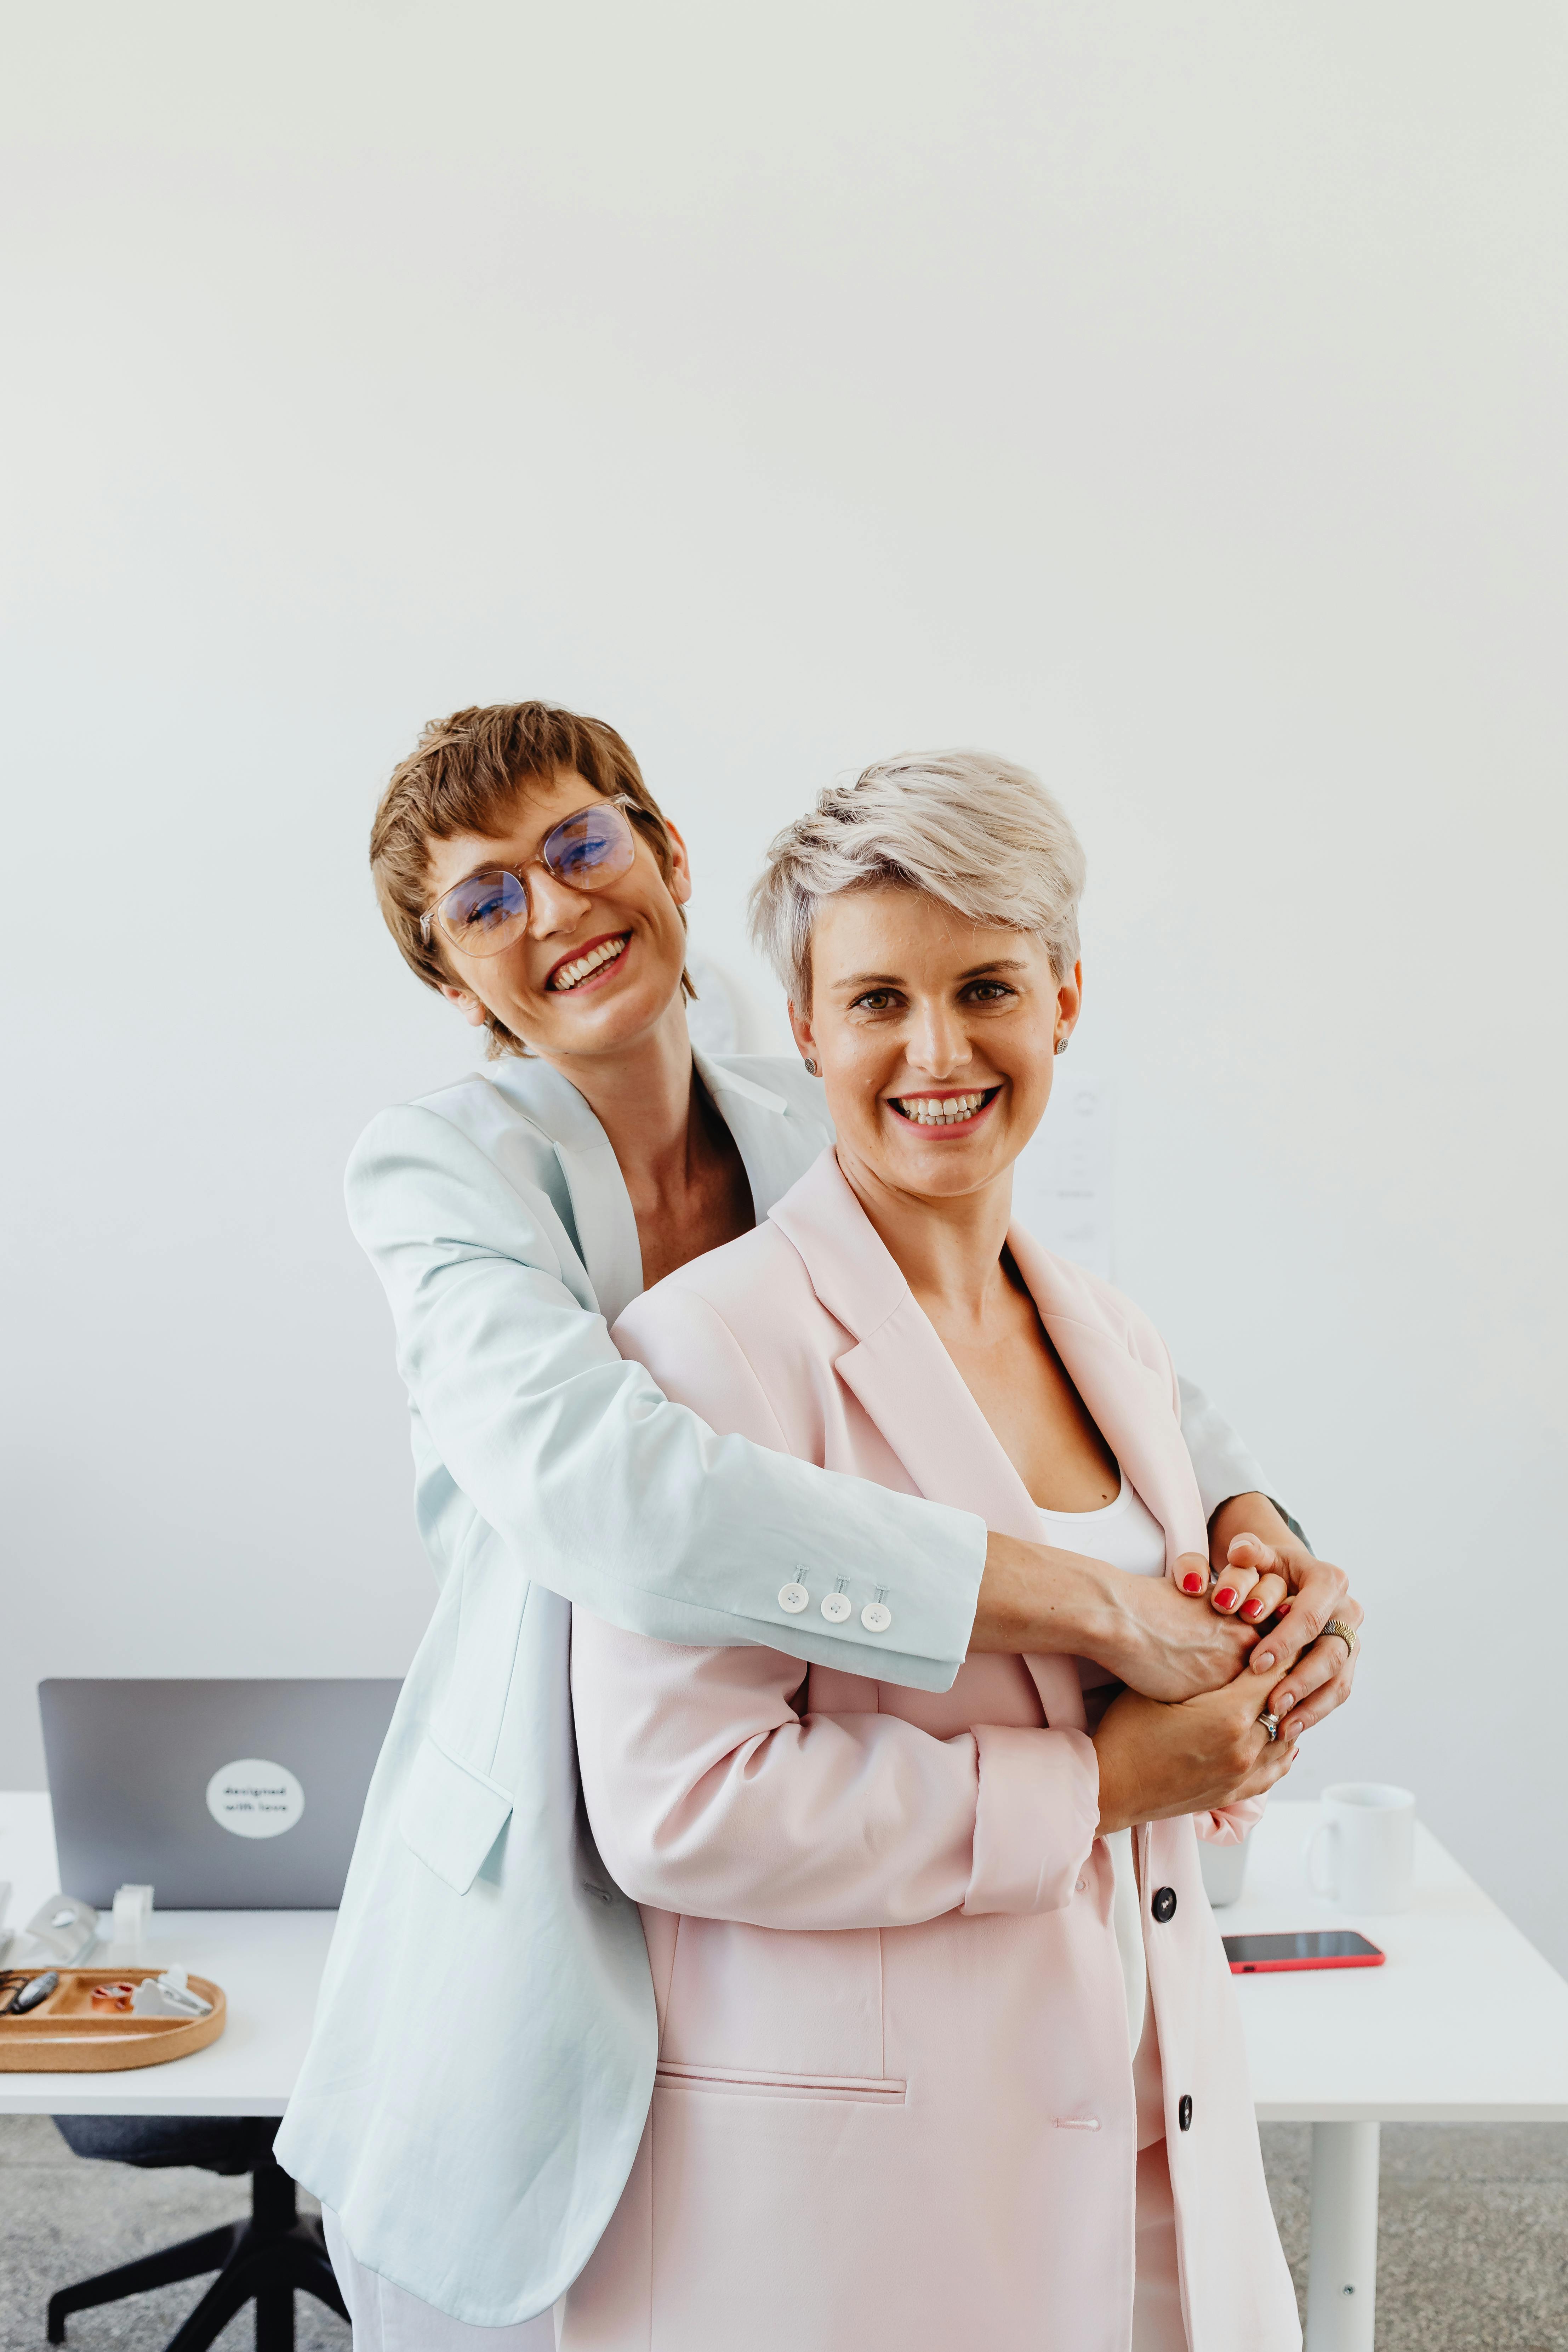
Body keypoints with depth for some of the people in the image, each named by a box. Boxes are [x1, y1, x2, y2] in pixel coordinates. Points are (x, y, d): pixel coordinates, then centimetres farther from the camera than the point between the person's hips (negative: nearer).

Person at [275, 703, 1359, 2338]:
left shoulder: (815, 1135, 0)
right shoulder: (440, 1166, -14)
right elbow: (585, 1477, -33)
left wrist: (1253, 1522, -14)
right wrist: (1093, 1606, -33)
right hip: (537, 1939, -3)